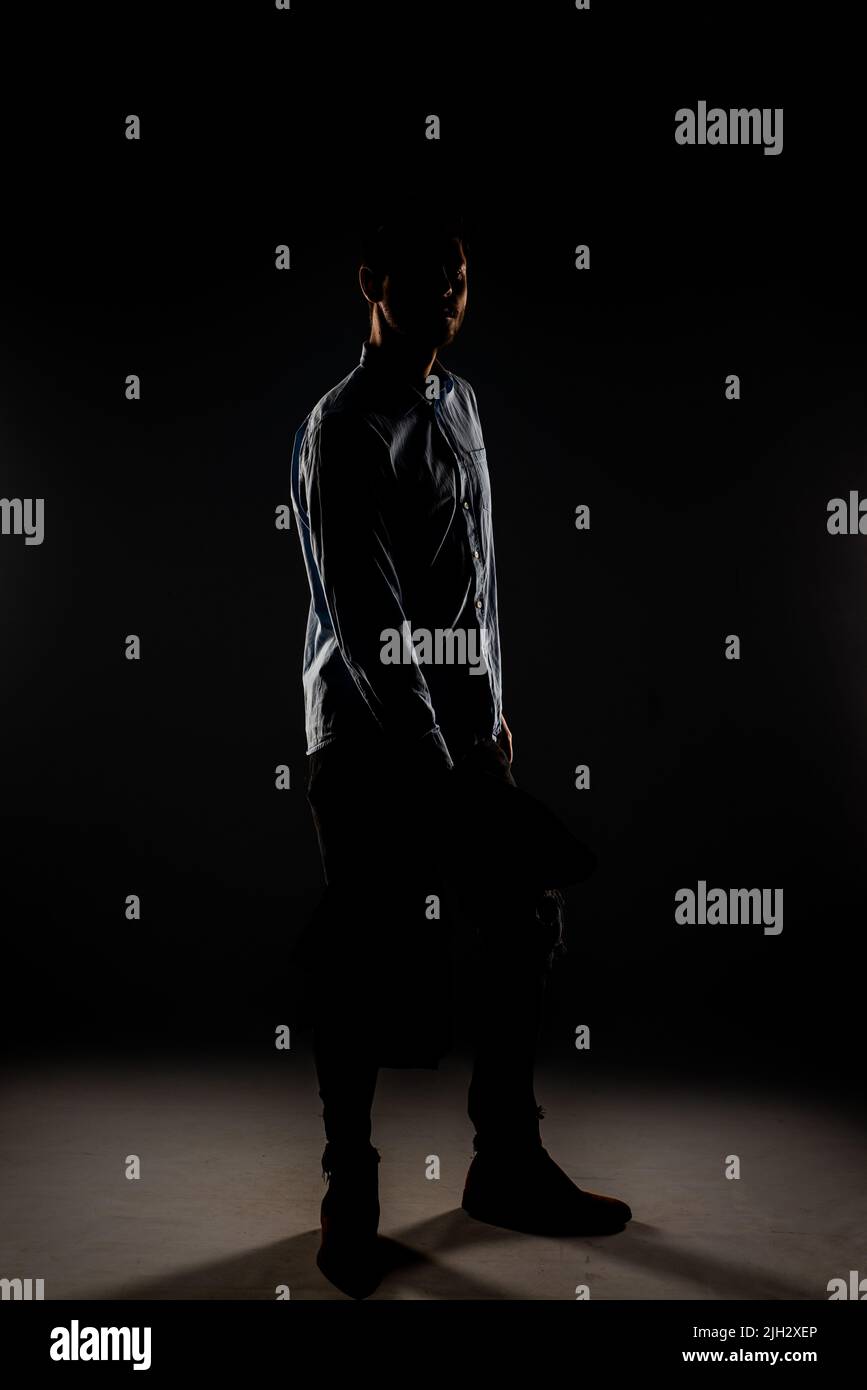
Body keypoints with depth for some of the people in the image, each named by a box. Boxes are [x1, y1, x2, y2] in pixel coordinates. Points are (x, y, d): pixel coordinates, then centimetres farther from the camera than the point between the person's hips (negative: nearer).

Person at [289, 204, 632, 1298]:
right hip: (370, 744, -8)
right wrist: (435, 763, -18)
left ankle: (507, 1166, 25)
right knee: (366, 972, 1)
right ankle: (350, 1193, 19)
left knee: (528, 930, 10)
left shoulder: (461, 404, 13)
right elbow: (367, 623, -18)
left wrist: (491, 710, 17)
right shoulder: (344, 433, -13)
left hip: (460, 728, 8)